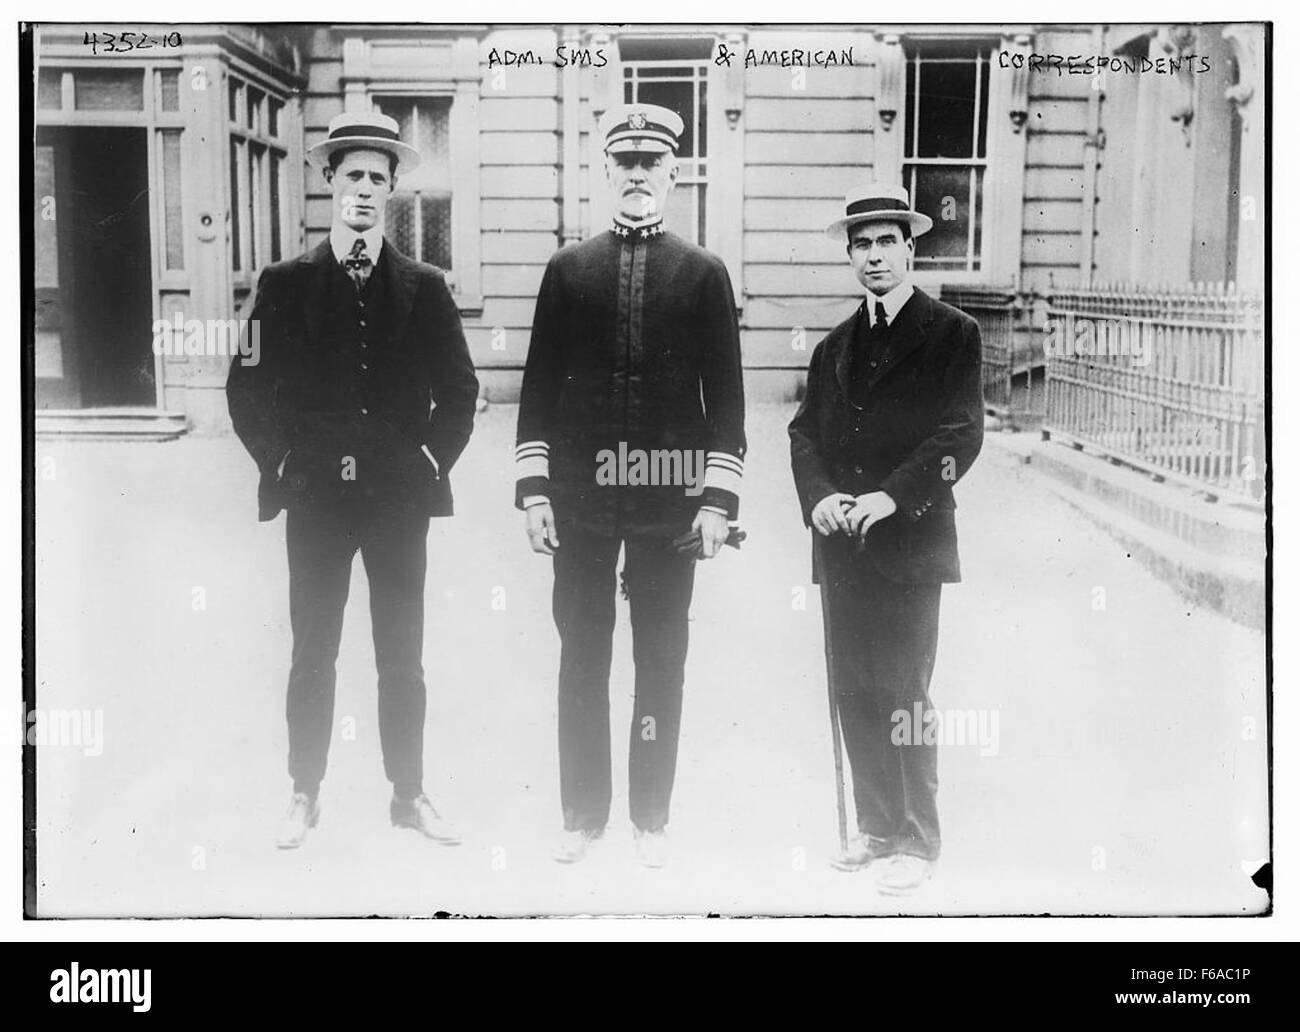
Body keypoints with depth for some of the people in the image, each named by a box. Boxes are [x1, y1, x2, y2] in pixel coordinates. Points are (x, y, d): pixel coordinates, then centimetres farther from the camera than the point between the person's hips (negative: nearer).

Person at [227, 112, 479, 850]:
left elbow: (459, 389, 9)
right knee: (313, 654, 5)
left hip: (400, 493, 1)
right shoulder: (286, 285, 2)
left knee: (403, 655, 7)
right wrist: (279, 462, -1)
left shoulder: (424, 288, 4)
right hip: (315, 493, 0)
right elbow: (249, 387, 5)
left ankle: (410, 794, 18)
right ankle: (305, 796, 17)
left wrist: (435, 461, 2)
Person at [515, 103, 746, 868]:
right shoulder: (569, 270, 7)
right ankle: (584, 816, 19)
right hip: (581, 498, 1)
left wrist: (719, 498, -4)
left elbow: (726, 395, 3)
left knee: (662, 661, 6)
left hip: (669, 502, -1)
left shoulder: (704, 274, 4)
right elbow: (540, 386, 7)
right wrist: (533, 490, 0)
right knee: (583, 656, 7)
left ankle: (653, 818, 18)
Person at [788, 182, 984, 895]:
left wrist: (890, 497, -18)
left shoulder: (952, 333, 0)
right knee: (854, 694, 8)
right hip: (840, 545, 6)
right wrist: (818, 496, -7)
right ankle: (876, 828, 20)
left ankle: (917, 841, 7)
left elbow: (961, 435, -8)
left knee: (902, 695, -4)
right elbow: (805, 433, 13)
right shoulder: (834, 346, 18)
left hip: (909, 542, -5)